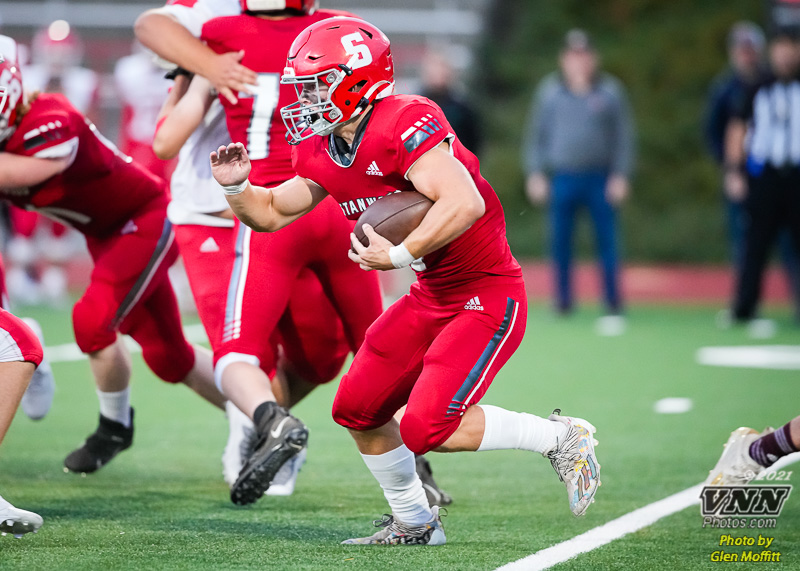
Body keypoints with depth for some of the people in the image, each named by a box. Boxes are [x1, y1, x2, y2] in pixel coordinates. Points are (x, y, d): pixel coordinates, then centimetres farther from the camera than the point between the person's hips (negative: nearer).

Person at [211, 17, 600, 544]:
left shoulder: (403, 124, -24)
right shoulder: (324, 153, 3)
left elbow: (464, 204, -34)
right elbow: (274, 213, 16)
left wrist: (399, 255, -32)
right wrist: (237, 188, -3)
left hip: (488, 295, -9)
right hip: (431, 298, 9)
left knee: (426, 428, -18)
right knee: (358, 411, 10)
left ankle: (558, 437, 0)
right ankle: (414, 523, 28)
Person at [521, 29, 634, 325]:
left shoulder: (610, 91, 6)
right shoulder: (549, 91, 8)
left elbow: (624, 136, 6)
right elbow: (535, 134, 11)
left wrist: (621, 176, -3)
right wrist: (535, 174, 3)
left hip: (601, 181, -1)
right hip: (562, 180, 1)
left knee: (607, 242, -5)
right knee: (560, 242, 0)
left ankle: (613, 303, -1)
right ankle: (563, 301, 11)